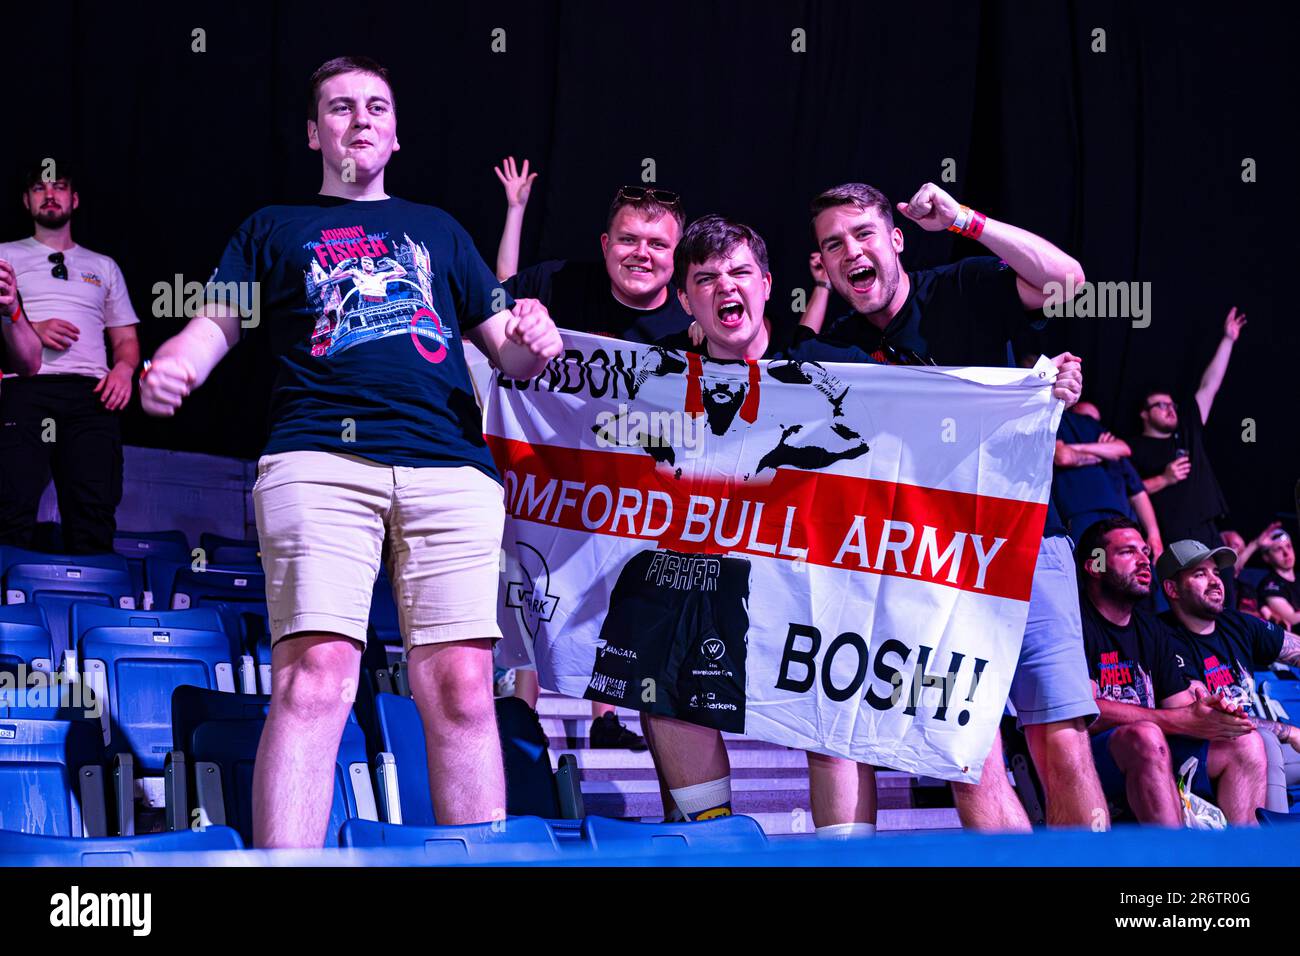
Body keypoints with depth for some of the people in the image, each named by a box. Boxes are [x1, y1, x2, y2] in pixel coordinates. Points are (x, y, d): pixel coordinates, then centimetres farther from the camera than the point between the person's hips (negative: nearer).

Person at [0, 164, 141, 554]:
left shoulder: (104, 267, 28)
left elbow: (126, 338, 24)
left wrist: (124, 367, 2)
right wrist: (32, 330, -7)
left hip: (92, 393, 2)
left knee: (94, 514, -15)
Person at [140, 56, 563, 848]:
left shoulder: (438, 231, 29)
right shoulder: (274, 228, 25)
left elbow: (507, 351, 25)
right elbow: (215, 325, 15)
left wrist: (532, 341, 1)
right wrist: (172, 366, -8)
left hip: (449, 463, 2)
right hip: (321, 457, -2)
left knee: (461, 688, -8)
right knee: (315, 676, -17)